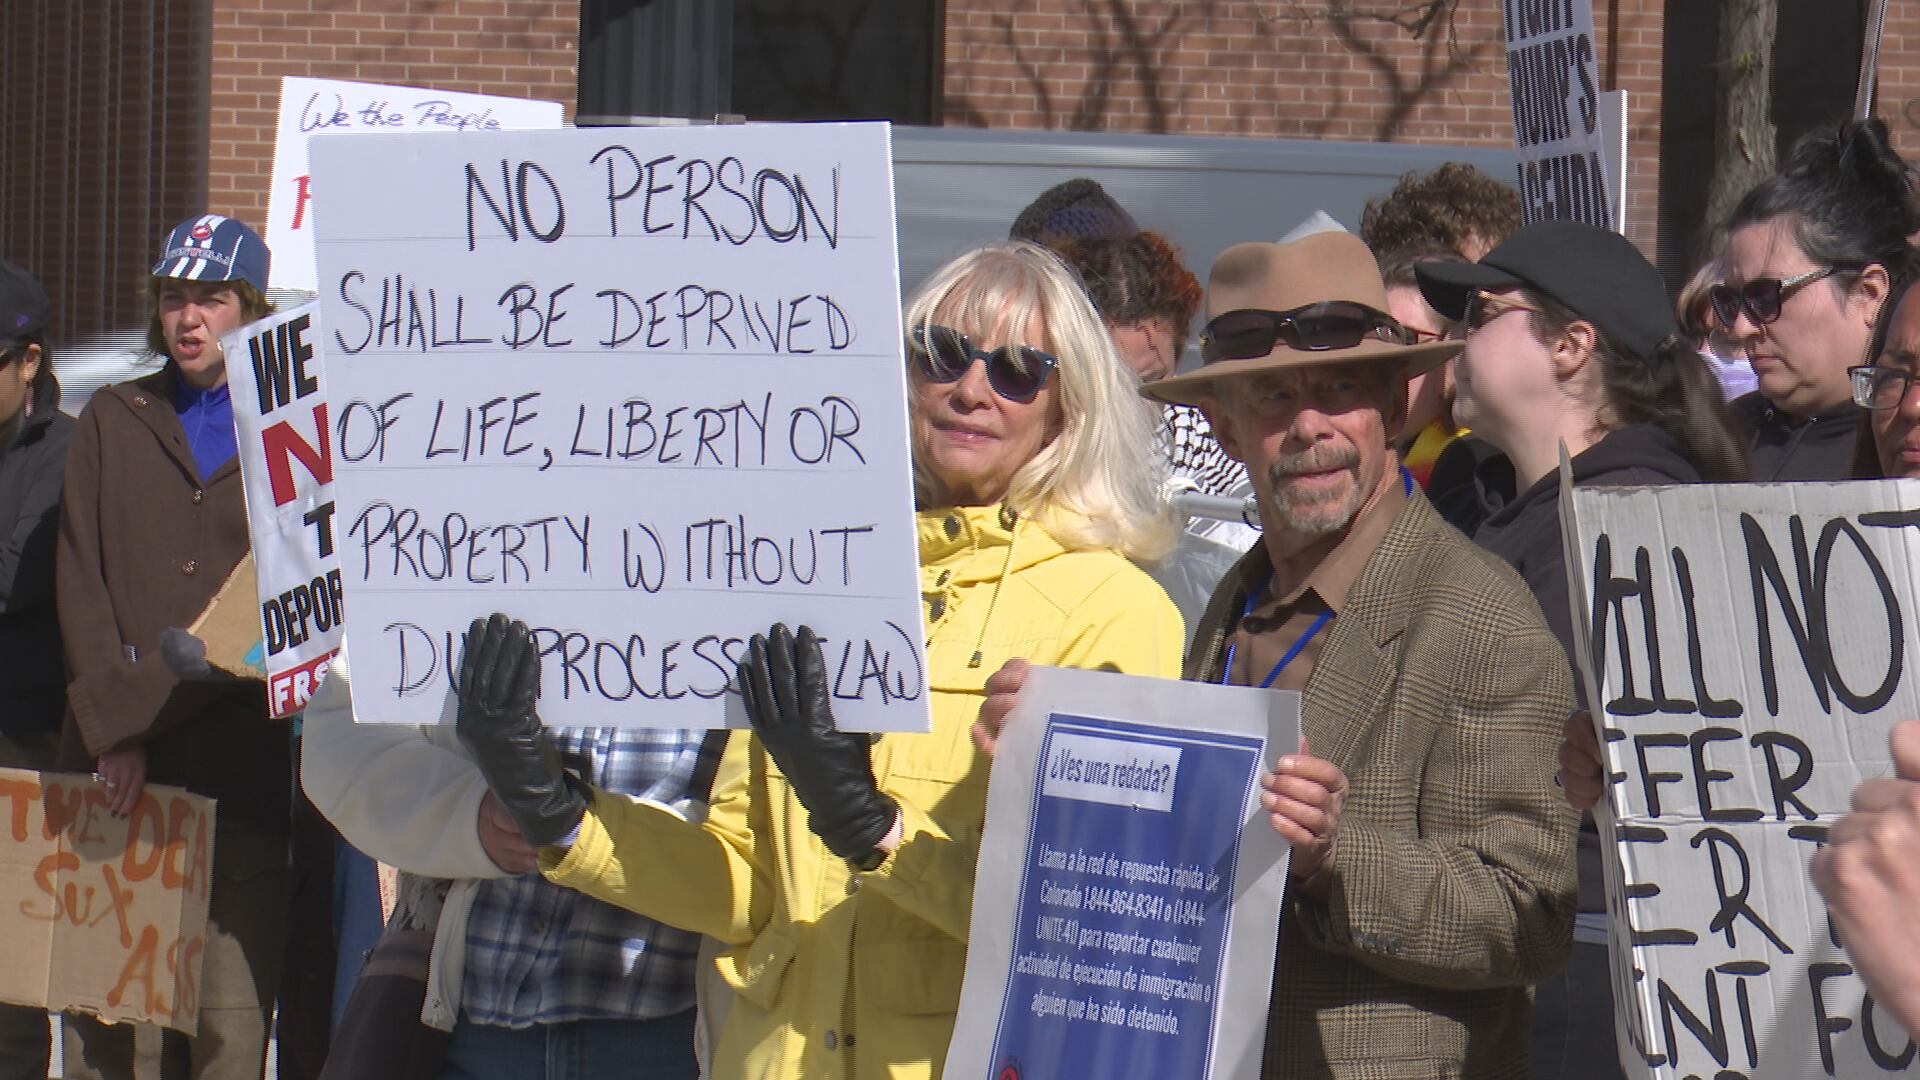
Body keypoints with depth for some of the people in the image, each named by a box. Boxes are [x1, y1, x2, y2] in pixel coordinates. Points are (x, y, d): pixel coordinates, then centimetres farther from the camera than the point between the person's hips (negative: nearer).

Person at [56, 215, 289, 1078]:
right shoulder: (111, 423, 16)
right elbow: (80, 586, 8)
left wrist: (140, 704, -8)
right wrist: (111, 727, -6)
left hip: (237, 773, -2)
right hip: (109, 759, 2)